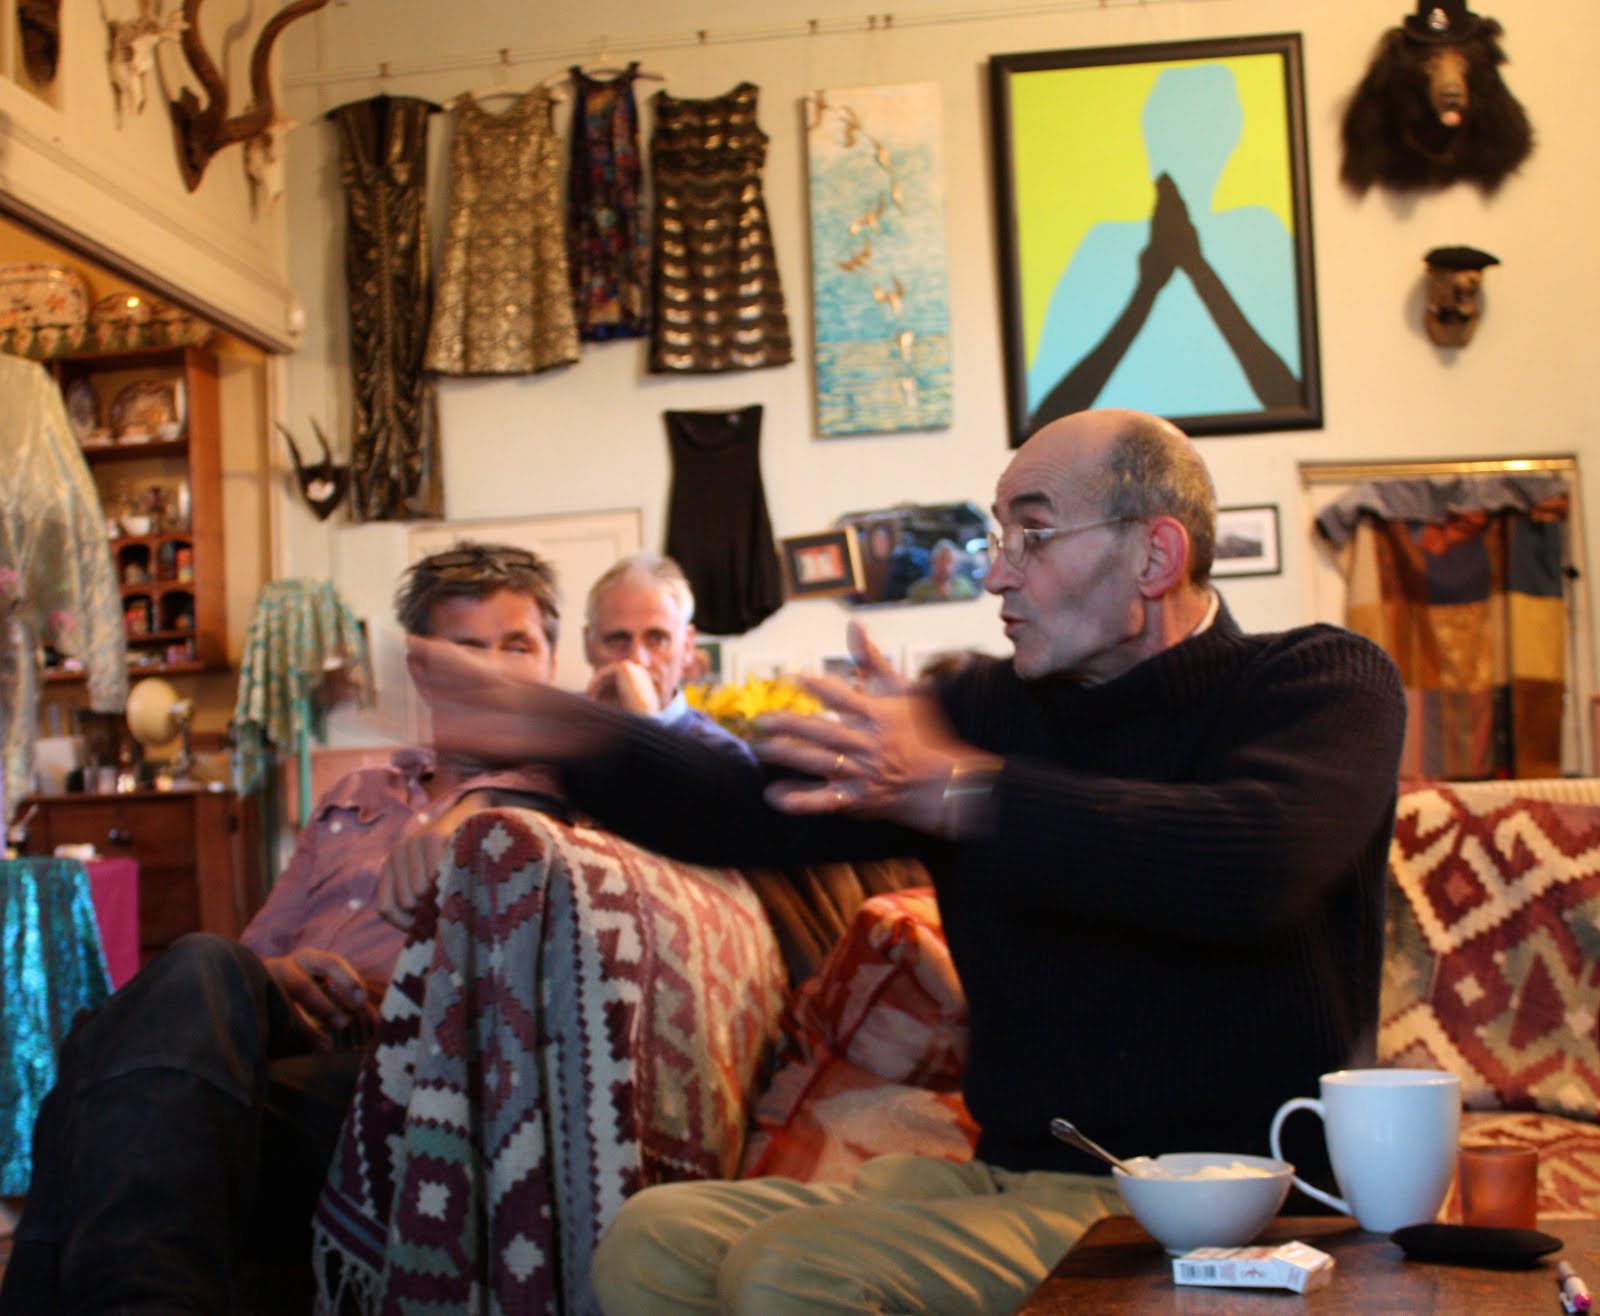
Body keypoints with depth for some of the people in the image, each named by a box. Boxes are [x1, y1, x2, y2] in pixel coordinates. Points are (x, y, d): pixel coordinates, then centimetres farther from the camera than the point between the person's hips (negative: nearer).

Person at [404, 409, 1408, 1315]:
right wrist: (557, 732, -6)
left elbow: (1259, 866, -27)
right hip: (1016, 1170, 6)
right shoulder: (987, 707, 11)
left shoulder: (1324, 680, -4)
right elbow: (751, 817, 8)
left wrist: (959, 790, -26)